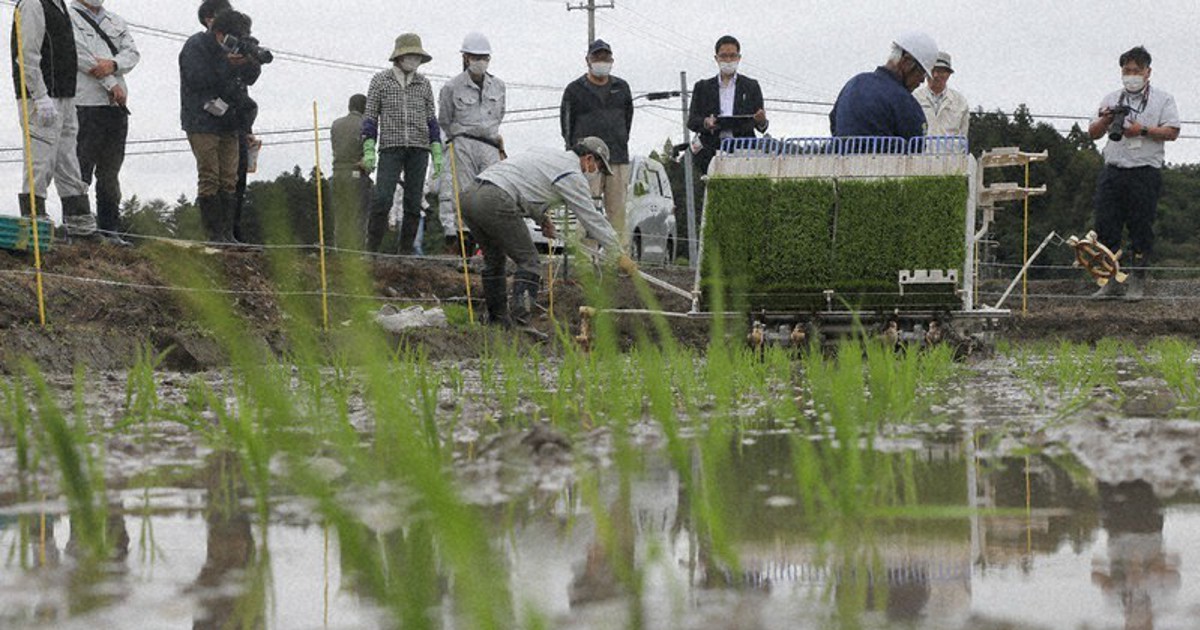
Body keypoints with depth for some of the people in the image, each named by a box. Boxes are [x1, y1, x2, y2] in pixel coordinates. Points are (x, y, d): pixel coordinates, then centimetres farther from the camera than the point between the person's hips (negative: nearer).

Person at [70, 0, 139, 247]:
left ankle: (110, 229, 12)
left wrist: (113, 64, -14)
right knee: (82, 169, -9)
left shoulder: (117, 22, 21)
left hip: (117, 106, 6)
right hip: (86, 103, -6)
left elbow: (133, 53, 8)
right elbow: (79, 53, -11)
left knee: (110, 172, 9)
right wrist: (111, 84, -11)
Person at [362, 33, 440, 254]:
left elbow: (431, 119, 15)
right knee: (382, 199, -14)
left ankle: (406, 251, 5)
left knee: (414, 203, 1)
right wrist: (369, 149, -6)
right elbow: (370, 117, 4)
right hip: (390, 147, -3)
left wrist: (437, 152, 7)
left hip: (418, 148, 3)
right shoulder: (380, 81, 5)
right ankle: (371, 250, -11)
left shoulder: (423, 84, 13)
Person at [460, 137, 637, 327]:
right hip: (494, 202, -9)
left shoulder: (549, 155, 28)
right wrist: (619, 256, 8)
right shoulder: (572, 175, 2)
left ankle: (498, 319, 31)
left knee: (495, 259, 24)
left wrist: (541, 217, 28)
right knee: (529, 261, -2)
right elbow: (592, 218, 2)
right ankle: (520, 322, -11)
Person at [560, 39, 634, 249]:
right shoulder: (575, 90, 6)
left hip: (618, 158, 3)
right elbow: (567, 124, 6)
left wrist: (620, 144, 14)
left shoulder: (622, 88, 16)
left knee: (617, 209, 0)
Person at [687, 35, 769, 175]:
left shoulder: (751, 86, 17)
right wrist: (705, 123, -13)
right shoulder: (703, 87, 18)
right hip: (712, 150, 0)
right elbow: (691, 121, 10)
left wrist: (761, 122, -12)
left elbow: (761, 126, 13)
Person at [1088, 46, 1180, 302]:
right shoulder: (1112, 100, 19)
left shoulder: (1162, 99, 8)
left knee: (1141, 229, -2)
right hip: (1113, 172, 3)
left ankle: (1137, 282, 5)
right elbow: (1093, 133, 16)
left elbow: (1172, 132, -3)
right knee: (1106, 226, -2)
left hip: (1145, 173, -3)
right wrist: (1106, 120, -4)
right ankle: (1111, 281, 5)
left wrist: (1143, 130, -14)